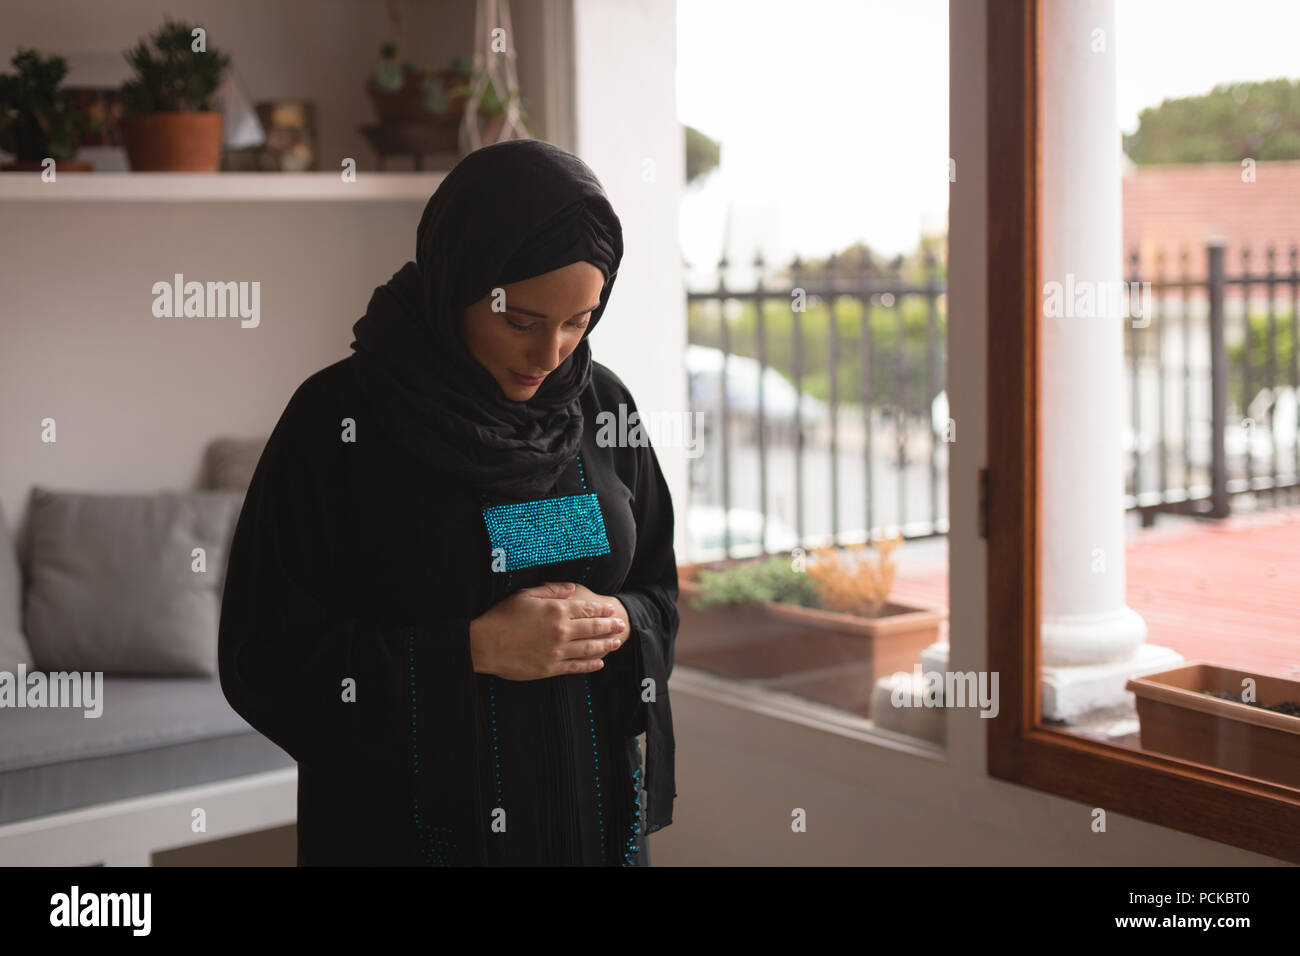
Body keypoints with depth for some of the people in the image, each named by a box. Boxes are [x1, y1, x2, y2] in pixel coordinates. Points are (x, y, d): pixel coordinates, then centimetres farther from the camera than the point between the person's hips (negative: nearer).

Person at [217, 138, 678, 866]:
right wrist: (472, 649, -21)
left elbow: (659, 594, 8)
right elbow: (265, 661, -14)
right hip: (408, 830, -4)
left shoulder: (600, 405, -1)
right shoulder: (337, 418, -13)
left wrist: (618, 622, -14)